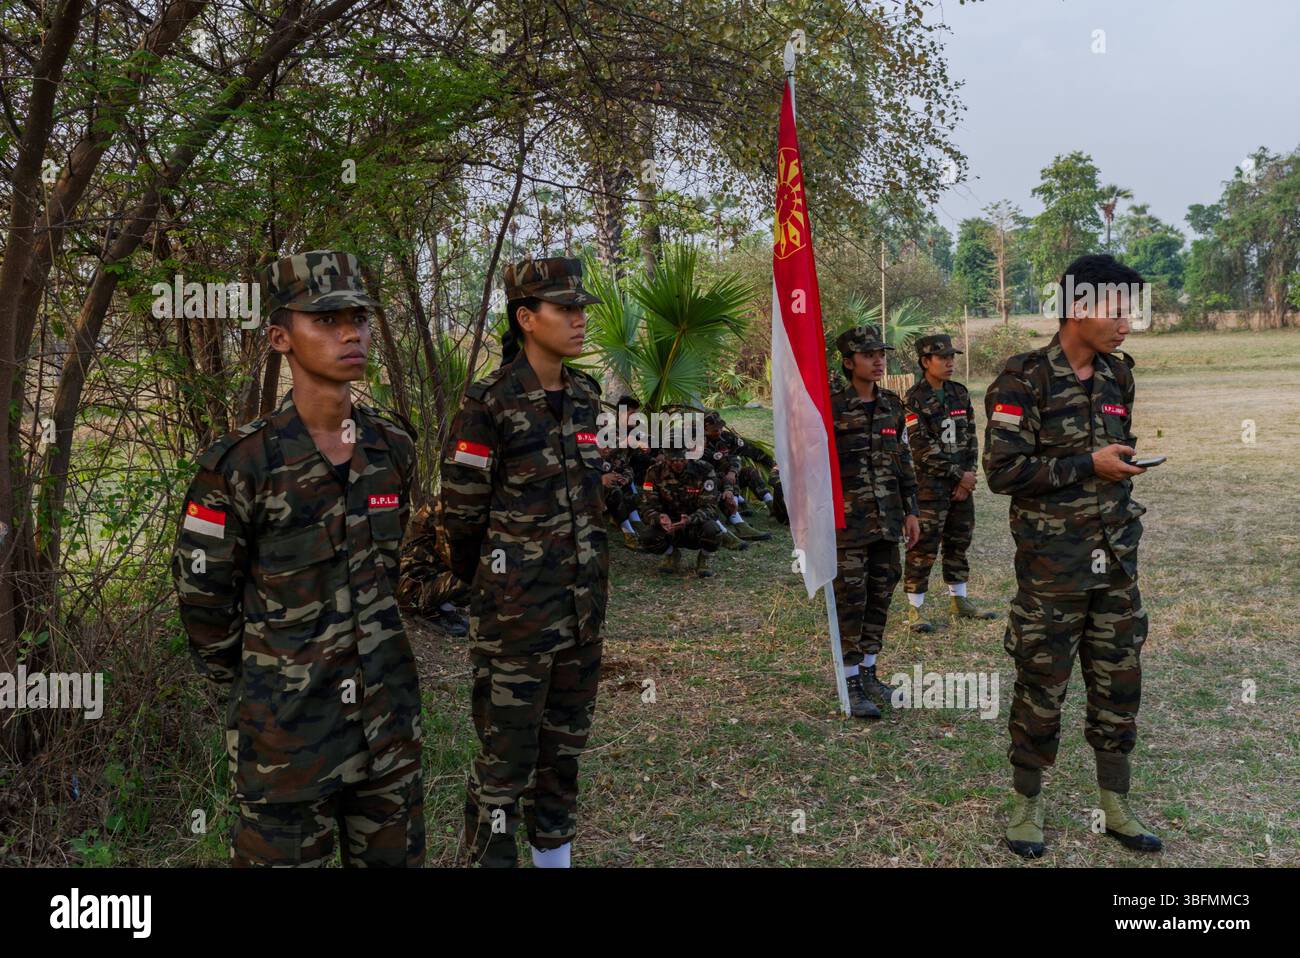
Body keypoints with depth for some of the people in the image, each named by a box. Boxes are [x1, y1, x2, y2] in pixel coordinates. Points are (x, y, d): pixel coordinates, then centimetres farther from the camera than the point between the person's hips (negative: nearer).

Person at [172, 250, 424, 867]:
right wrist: (252, 693, 4)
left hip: (389, 713, 5)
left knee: (394, 855, 18)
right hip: (290, 725, -5)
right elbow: (203, 599, -6)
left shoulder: (394, 448, 0)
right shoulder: (240, 465, -15)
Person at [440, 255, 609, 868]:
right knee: (507, 752, 3)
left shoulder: (584, 397, 7)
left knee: (566, 738, 18)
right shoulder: (489, 404, -14)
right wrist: (483, 589, 4)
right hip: (518, 610, -6)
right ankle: (491, 854, 20)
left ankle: (554, 850, 36)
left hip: (583, 604, 7)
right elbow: (462, 514, -8)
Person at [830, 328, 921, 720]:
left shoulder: (892, 406, 9)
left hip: (887, 520, 6)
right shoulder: (830, 408, -8)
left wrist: (910, 511, 12)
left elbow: (903, 462, 16)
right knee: (850, 600, -2)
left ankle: (868, 672, 25)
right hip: (848, 521, -6)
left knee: (880, 596, 11)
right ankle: (851, 684, 7)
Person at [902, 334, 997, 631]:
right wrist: (959, 474, -13)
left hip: (962, 483, 6)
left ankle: (960, 601, 26)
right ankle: (914, 608, 3)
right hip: (930, 485, -6)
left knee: (959, 542, 14)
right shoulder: (914, 400, -10)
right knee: (924, 547, -5)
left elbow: (971, 438, 9)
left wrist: (969, 475, -3)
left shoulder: (960, 394, 9)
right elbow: (923, 448, -15)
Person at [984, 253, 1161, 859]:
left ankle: (1116, 809, 26)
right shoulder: (1024, 381, -12)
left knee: (1119, 683, 11)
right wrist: (1088, 465, -17)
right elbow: (1002, 470, -18)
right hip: (1052, 565, -6)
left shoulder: (1118, 377, 9)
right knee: (1041, 688, 4)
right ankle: (1026, 805, 21)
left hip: (1116, 561, 6)